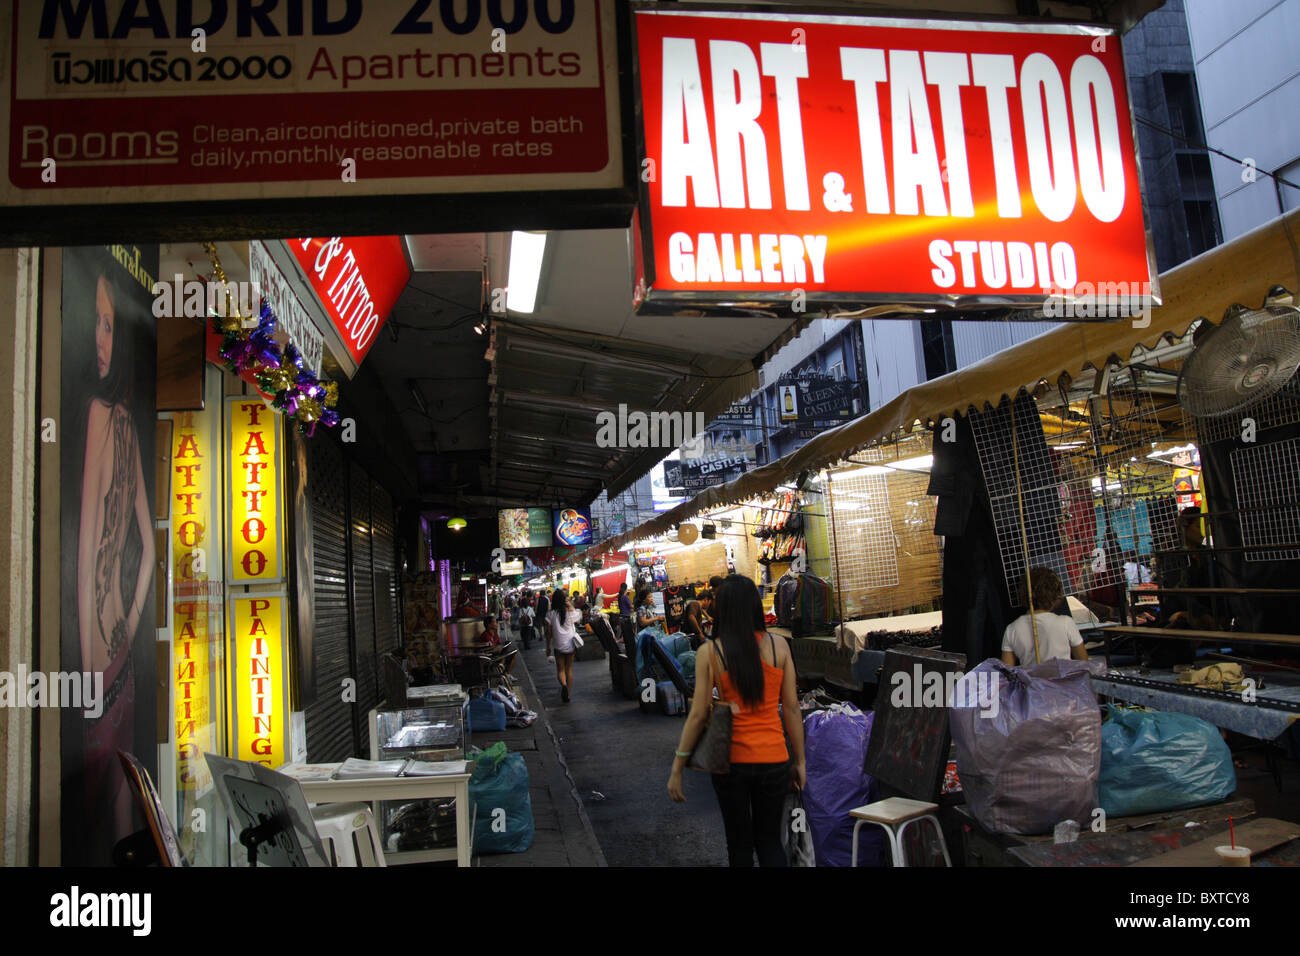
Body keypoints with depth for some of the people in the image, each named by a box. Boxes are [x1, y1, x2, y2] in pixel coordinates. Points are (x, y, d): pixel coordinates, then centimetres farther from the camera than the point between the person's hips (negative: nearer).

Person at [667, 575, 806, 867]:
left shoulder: (709, 652, -9)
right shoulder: (778, 645, -4)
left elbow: (698, 715, -9)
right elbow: (791, 707, -1)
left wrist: (676, 770, -1)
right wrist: (800, 760, 10)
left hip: (731, 759, -1)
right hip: (774, 758, 1)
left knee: (739, 843, 17)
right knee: (770, 840, 18)